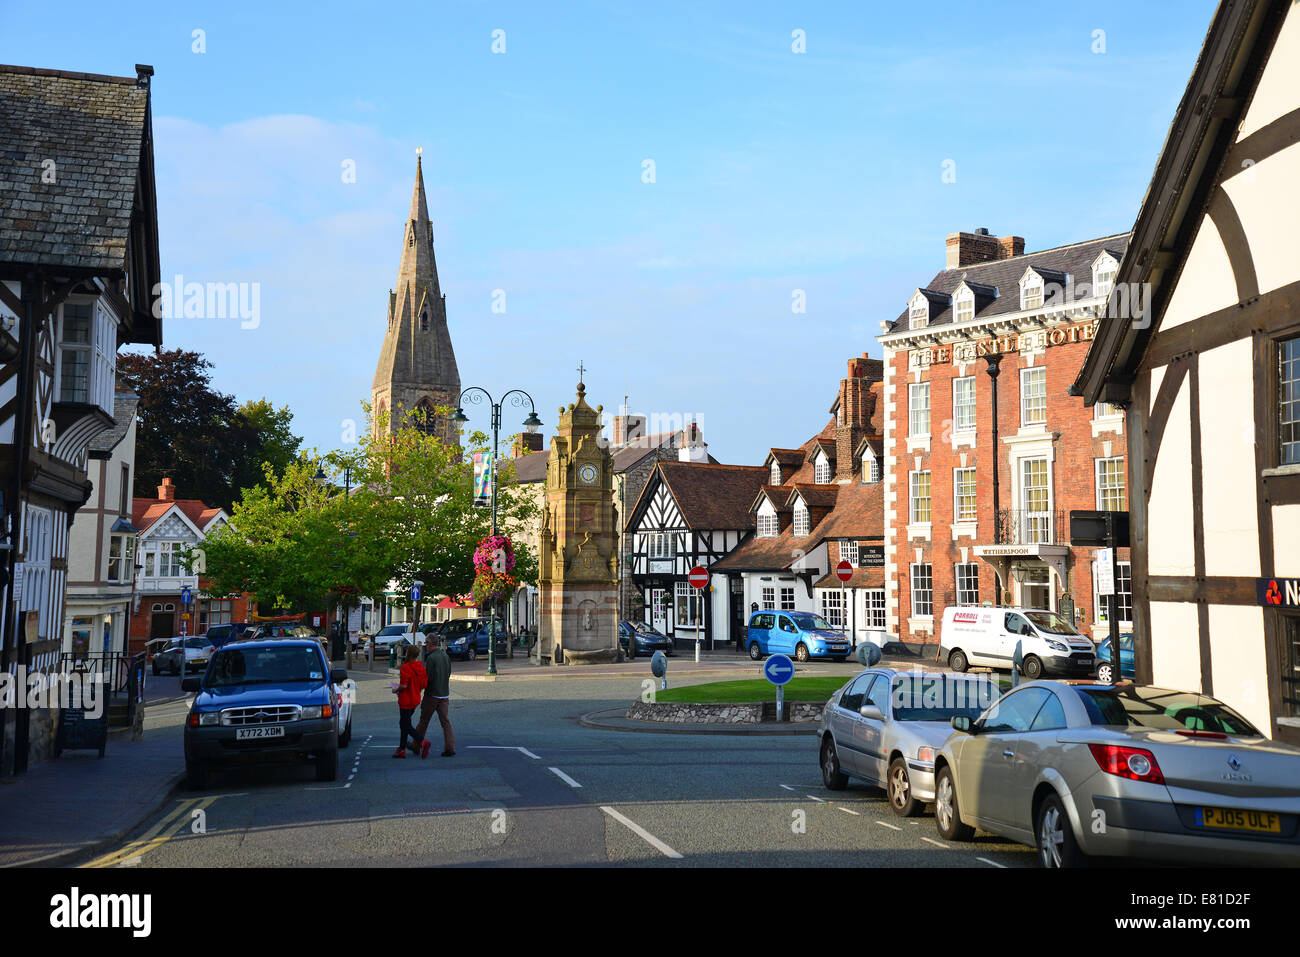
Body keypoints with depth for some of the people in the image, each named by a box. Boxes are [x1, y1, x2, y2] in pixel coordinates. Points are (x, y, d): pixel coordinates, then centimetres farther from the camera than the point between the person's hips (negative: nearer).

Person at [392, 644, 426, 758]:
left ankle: (421, 741, -16)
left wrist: (396, 690, -6)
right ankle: (402, 749, 20)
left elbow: (404, 685, -24)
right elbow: (424, 684, 5)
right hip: (415, 700, 8)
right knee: (404, 724, 17)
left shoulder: (406, 667, -19)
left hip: (405, 701, -8)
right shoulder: (421, 667, 3)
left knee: (406, 725, -1)